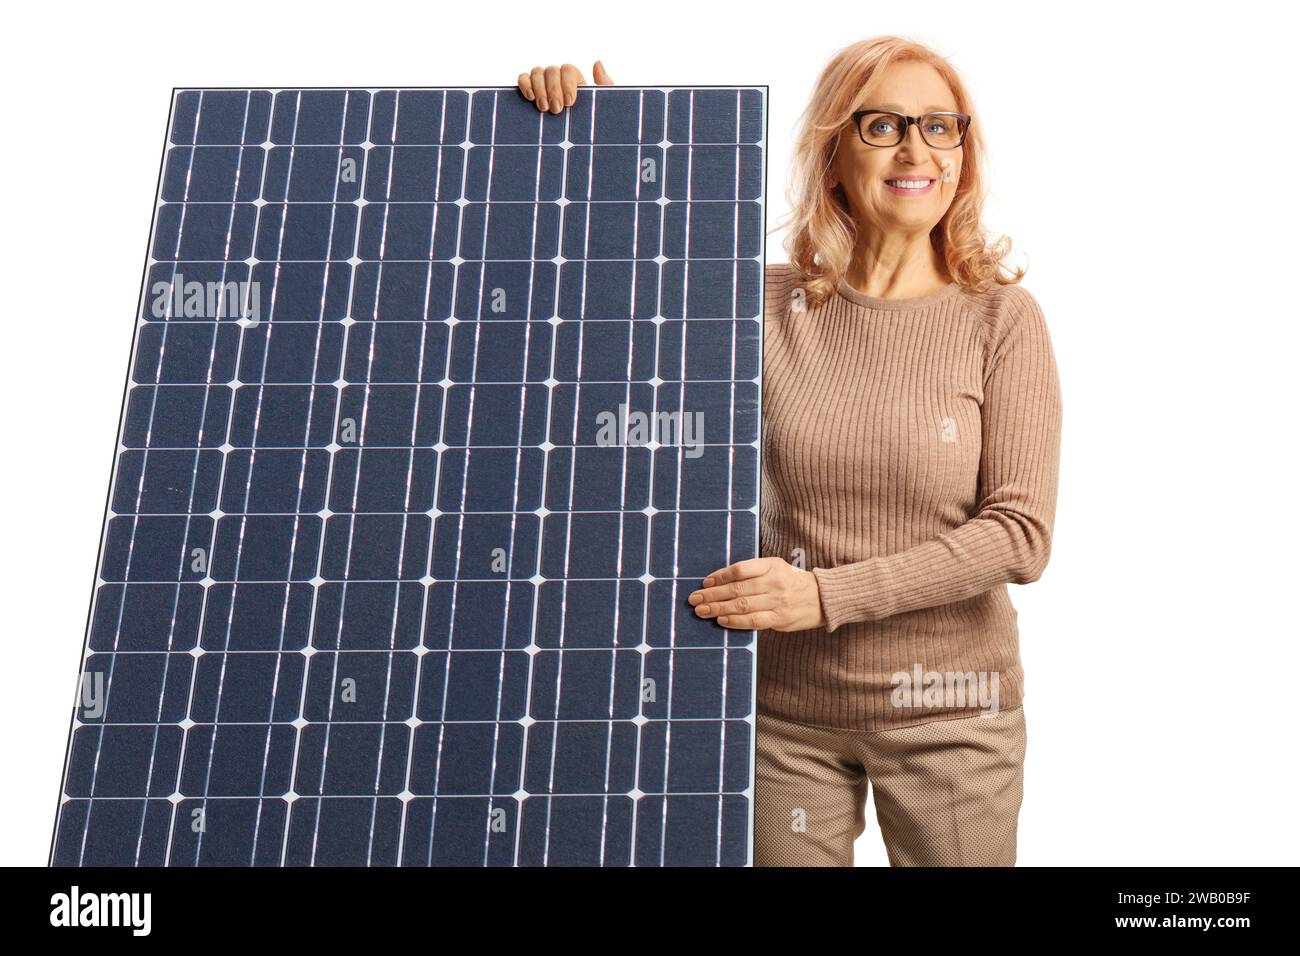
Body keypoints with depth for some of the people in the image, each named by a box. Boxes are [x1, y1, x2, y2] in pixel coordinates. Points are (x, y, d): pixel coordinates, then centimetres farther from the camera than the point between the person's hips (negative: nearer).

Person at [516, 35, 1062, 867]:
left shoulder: (1001, 319, -5)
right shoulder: (768, 307, 0)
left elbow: (1021, 533, -10)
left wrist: (827, 594, -18)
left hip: (947, 715, -1)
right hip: (787, 710, 1)